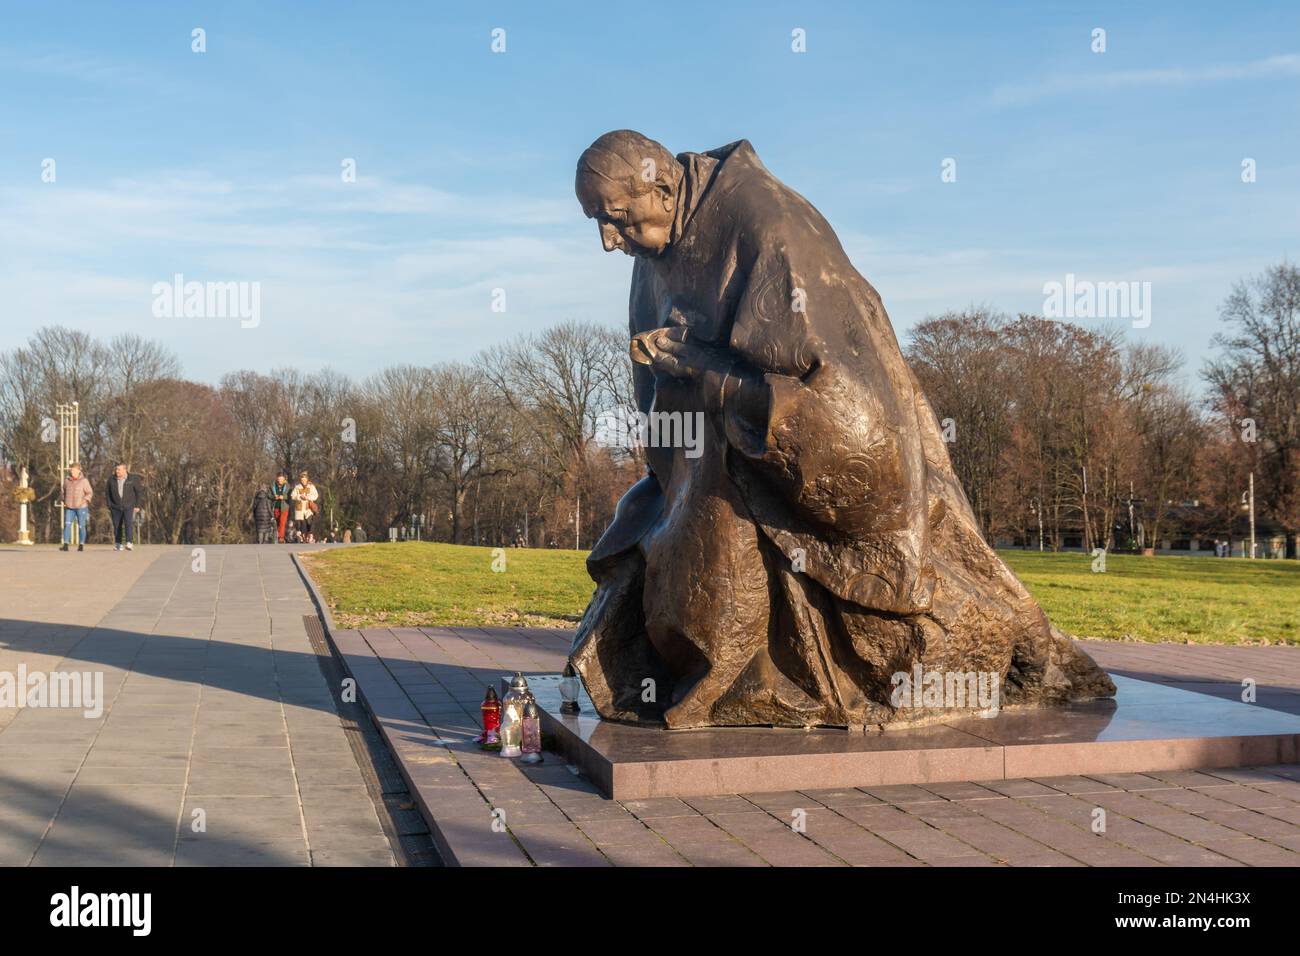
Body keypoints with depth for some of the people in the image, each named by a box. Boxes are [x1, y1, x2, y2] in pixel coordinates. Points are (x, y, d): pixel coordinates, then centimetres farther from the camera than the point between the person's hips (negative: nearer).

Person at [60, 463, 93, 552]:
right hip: (69, 508, 3)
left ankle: (81, 545, 10)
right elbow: (64, 492, 22)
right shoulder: (67, 480, 8)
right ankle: (65, 545, -12)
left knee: (81, 526, 1)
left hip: (81, 507, -3)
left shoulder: (84, 481, -4)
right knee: (67, 525, -9)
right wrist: (64, 501, 8)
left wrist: (83, 501, -14)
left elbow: (90, 493, -1)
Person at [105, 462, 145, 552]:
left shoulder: (133, 479, -3)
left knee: (129, 524, -17)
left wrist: (138, 506, -5)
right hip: (116, 507, 3)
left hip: (129, 507, -3)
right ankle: (118, 544, 16)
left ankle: (130, 543, -23)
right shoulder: (111, 480, 5)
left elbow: (140, 492, 0)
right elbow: (108, 494, 12)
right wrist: (109, 506, 6)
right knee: (117, 526, 5)